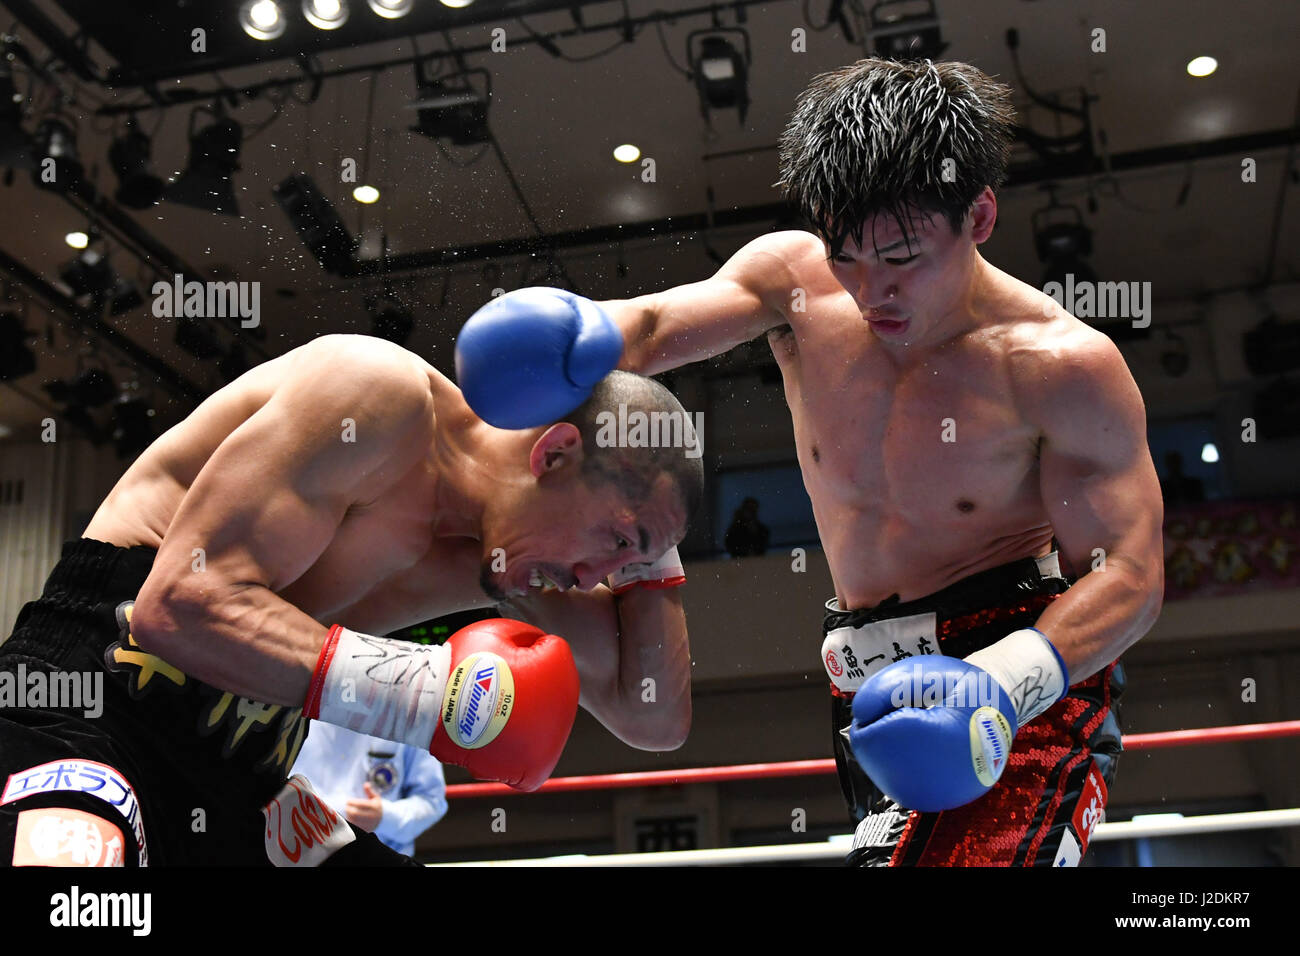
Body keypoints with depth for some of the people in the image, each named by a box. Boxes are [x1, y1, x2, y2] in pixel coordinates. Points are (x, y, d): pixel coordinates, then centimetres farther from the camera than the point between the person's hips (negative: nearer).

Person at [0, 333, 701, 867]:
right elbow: (180, 604, -24)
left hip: (239, 784, 9)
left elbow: (656, 719, 13)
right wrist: (429, 691, -29)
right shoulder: (386, 396, -15)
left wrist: (647, 553, 4)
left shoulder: (493, 549, 10)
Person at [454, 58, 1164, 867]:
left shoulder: (1061, 365, -17)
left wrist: (1002, 681, -33)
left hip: (1035, 677, -5)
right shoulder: (795, 277, -3)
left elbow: (1131, 574, -17)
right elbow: (655, 324, -12)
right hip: (874, 681, 6)